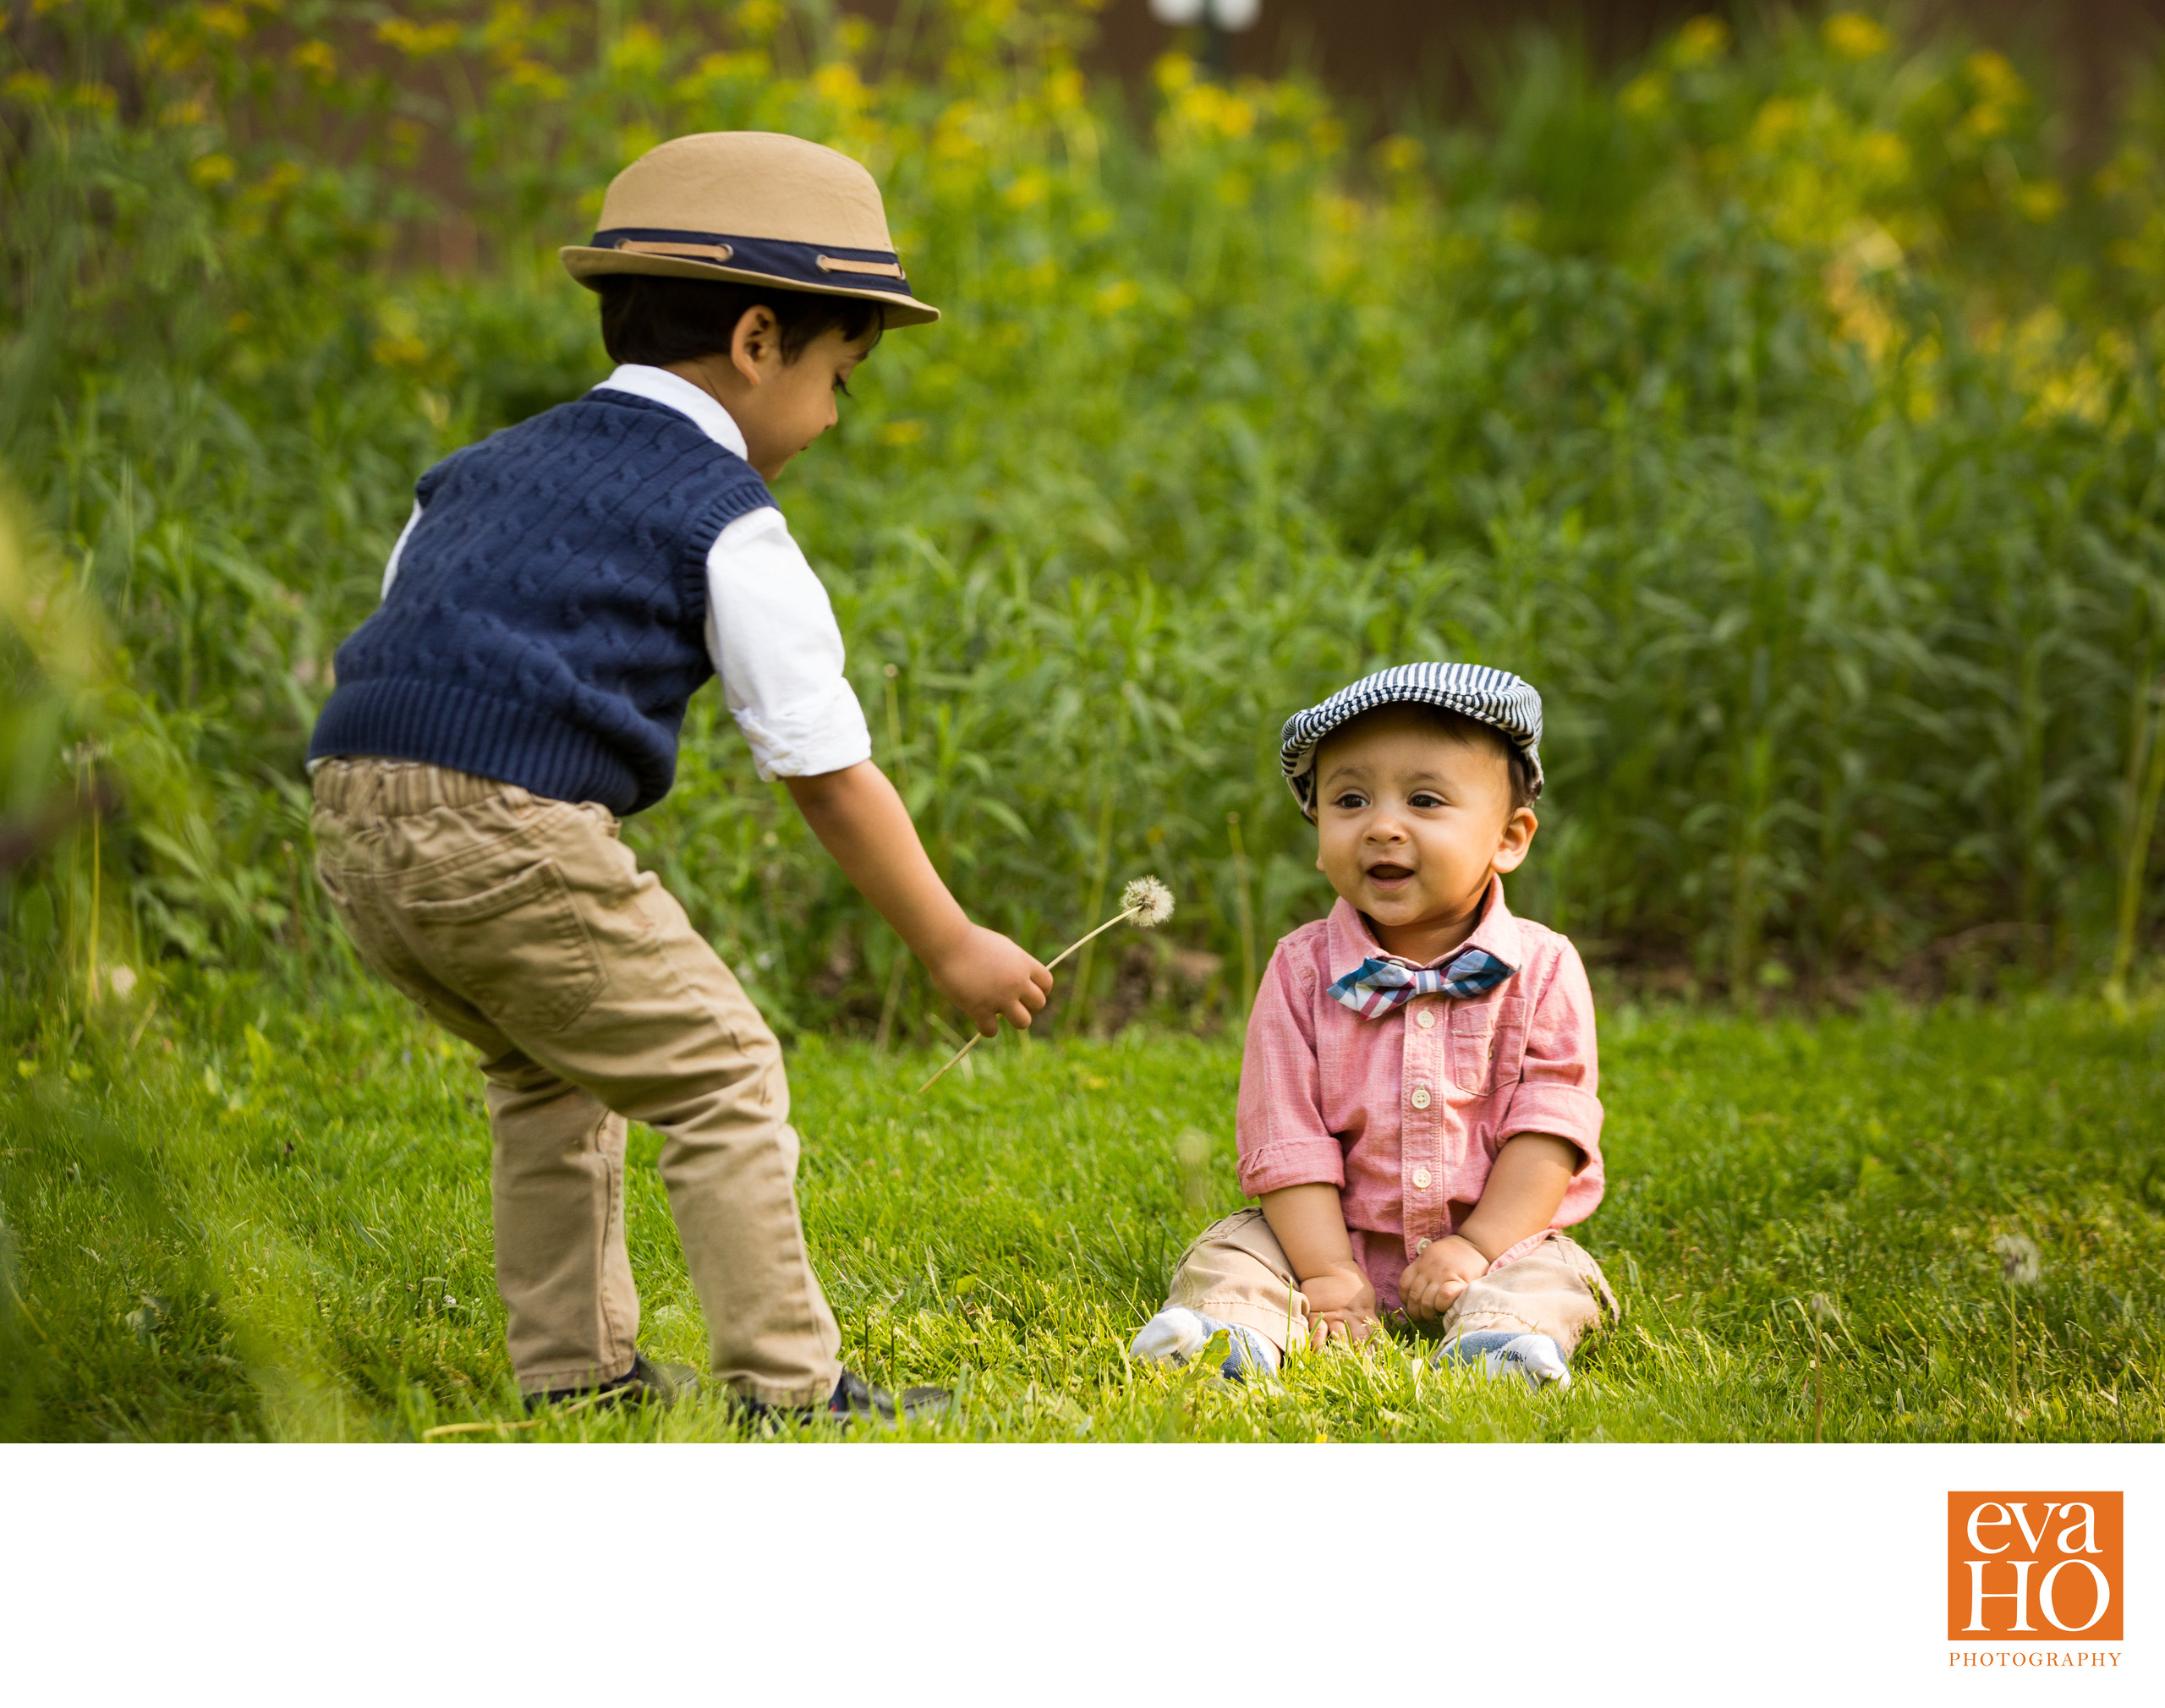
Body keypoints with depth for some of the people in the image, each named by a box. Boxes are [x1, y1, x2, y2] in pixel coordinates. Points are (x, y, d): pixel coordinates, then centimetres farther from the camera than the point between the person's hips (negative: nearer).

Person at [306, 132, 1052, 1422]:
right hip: (512, 832, -8)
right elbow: (829, 775, 3)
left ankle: (573, 1365, 29)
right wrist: (952, 948, 11)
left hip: (357, 822, 8)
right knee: (723, 1074, 5)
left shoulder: (485, 470, 24)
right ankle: (785, 1382, 6)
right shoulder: (730, 530, 2)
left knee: (548, 1069, 27)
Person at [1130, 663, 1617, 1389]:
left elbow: (1549, 1122, -9)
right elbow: (1285, 1134, -10)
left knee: (1553, 1274, -25)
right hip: (1337, 1237, 1)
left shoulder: (1542, 968, -5)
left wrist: (1477, 1248, -19)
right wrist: (1328, 1272, -19)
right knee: (1229, 1250, -18)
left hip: (1496, 1235, -1)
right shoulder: (1302, 969, -5)